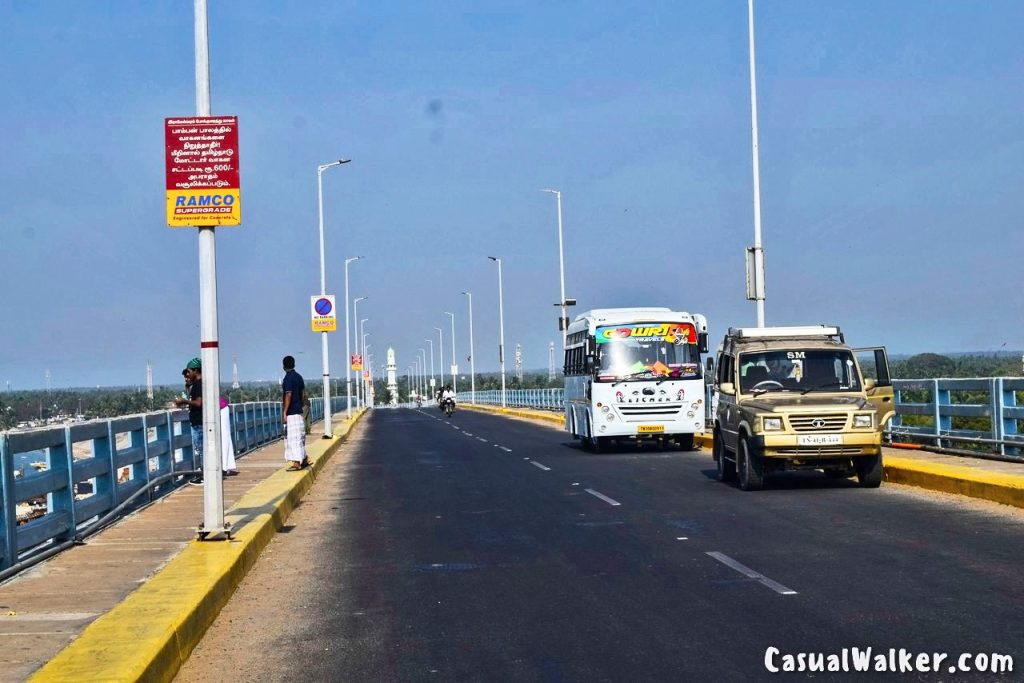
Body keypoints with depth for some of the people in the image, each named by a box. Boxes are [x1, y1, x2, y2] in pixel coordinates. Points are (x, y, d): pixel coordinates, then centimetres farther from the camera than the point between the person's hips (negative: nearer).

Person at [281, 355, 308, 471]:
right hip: (299, 411, 9)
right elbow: (303, 393, 16)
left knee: (293, 437, -7)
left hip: (291, 413, -9)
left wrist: (284, 413, -18)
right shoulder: (299, 377, 11)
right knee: (299, 436, 16)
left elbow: (288, 395, -19)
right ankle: (304, 459, 22)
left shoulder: (288, 378, -14)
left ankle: (296, 462, -7)